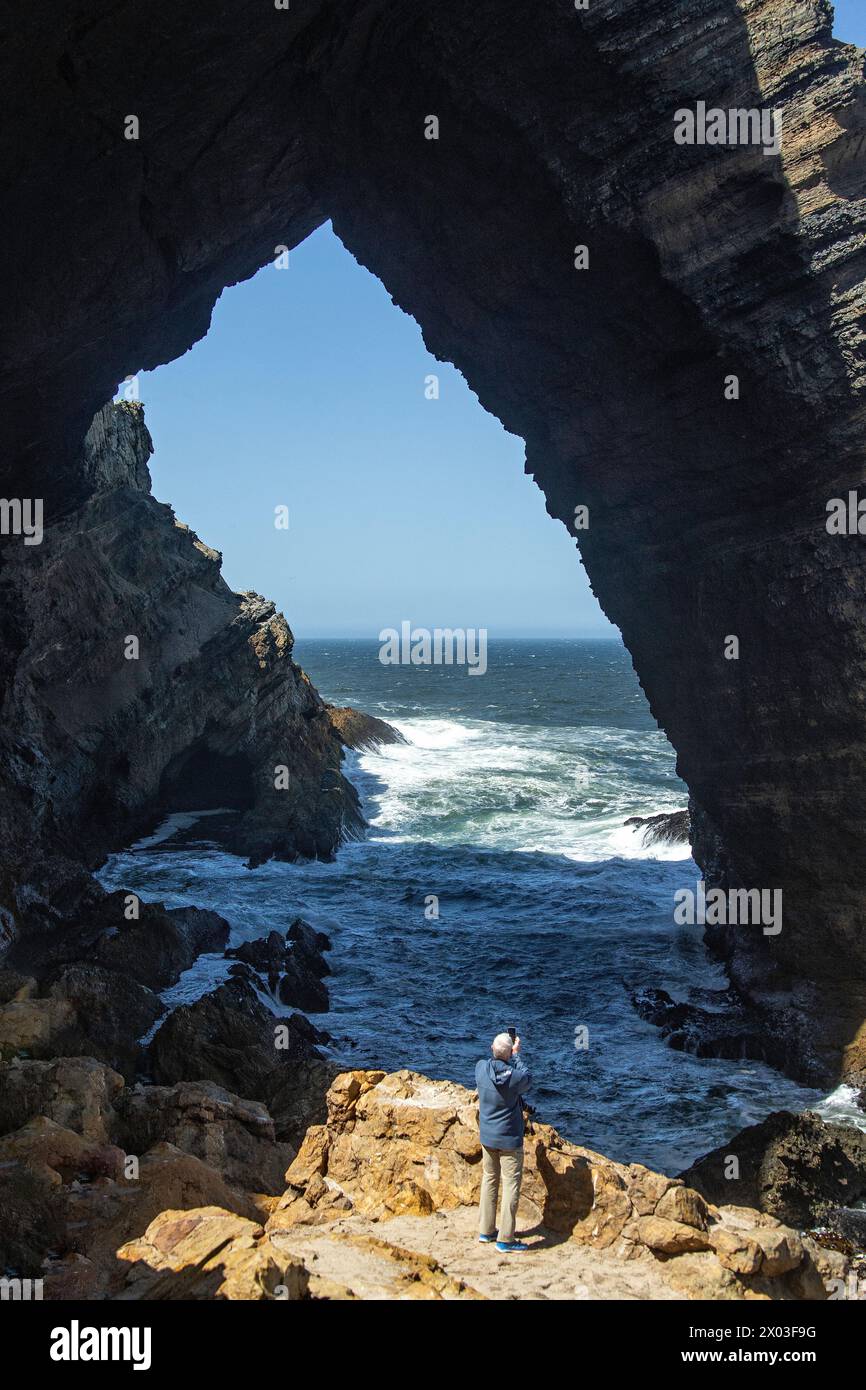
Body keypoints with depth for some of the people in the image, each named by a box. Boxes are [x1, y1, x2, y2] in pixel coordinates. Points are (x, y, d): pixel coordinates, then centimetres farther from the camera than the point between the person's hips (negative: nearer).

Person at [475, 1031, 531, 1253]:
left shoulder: (481, 1068, -14)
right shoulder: (516, 1077, -24)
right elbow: (526, 1080, 1)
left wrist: (499, 1050, 15)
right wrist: (516, 1055, 8)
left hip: (487, 1137, 5)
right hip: (509, 1139, -5)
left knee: (489, 1180, 19)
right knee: (511, 1186, 4)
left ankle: (486, 1230, 28)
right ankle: (505, 1240, 7)